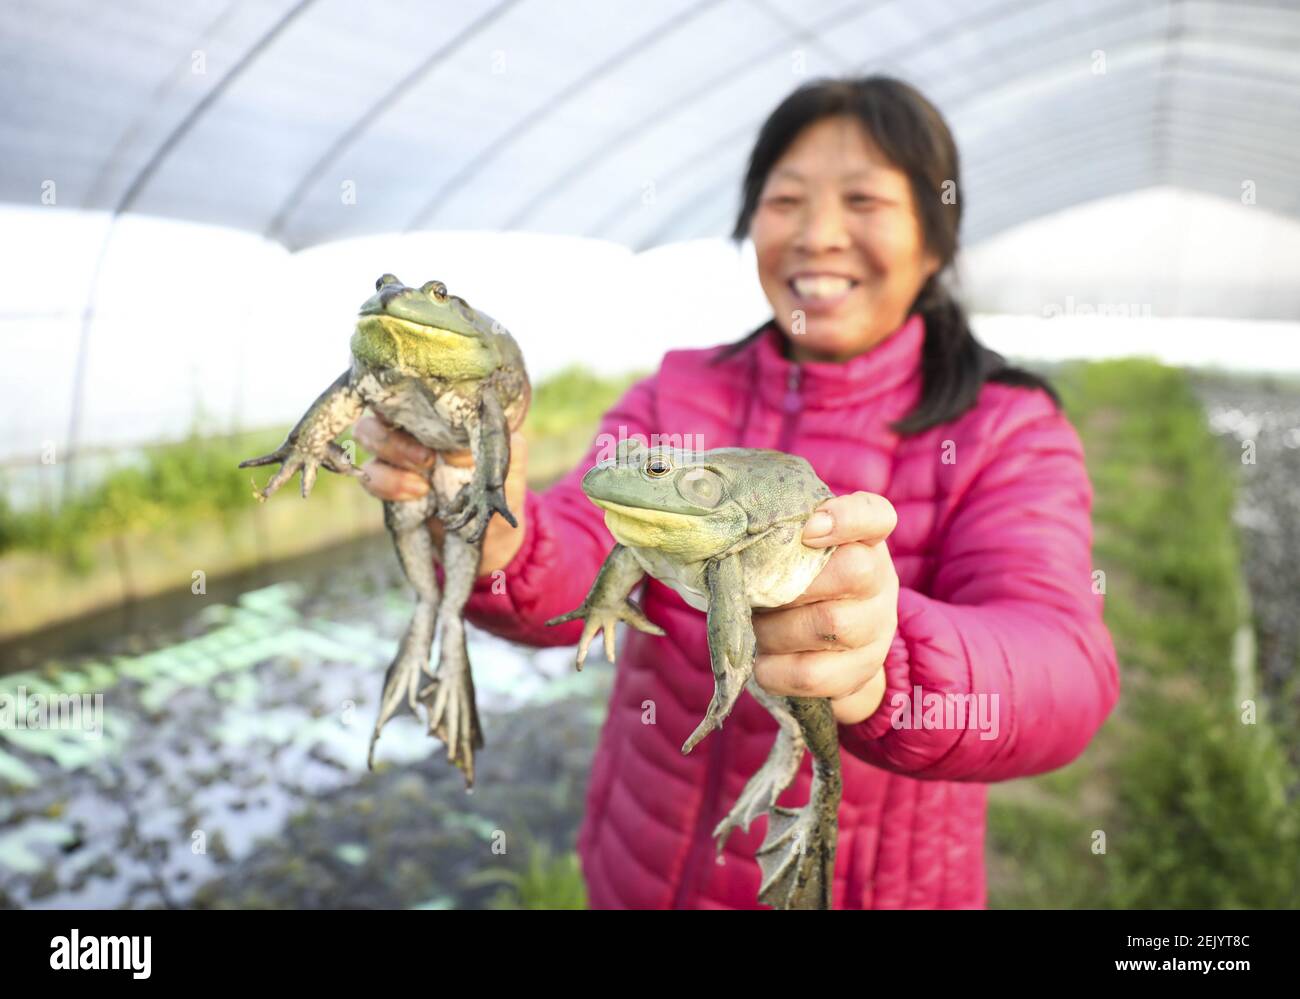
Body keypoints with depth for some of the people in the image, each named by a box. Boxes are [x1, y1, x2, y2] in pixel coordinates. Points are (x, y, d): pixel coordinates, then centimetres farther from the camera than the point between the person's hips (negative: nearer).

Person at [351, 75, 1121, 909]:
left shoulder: (1008, 434, -13)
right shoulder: (678, 394, -5)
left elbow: (1066, 668, -30)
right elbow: (571, 569, -20)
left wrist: (881, 670, -51)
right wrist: (493, 540, -42)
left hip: (876, 884, -2)